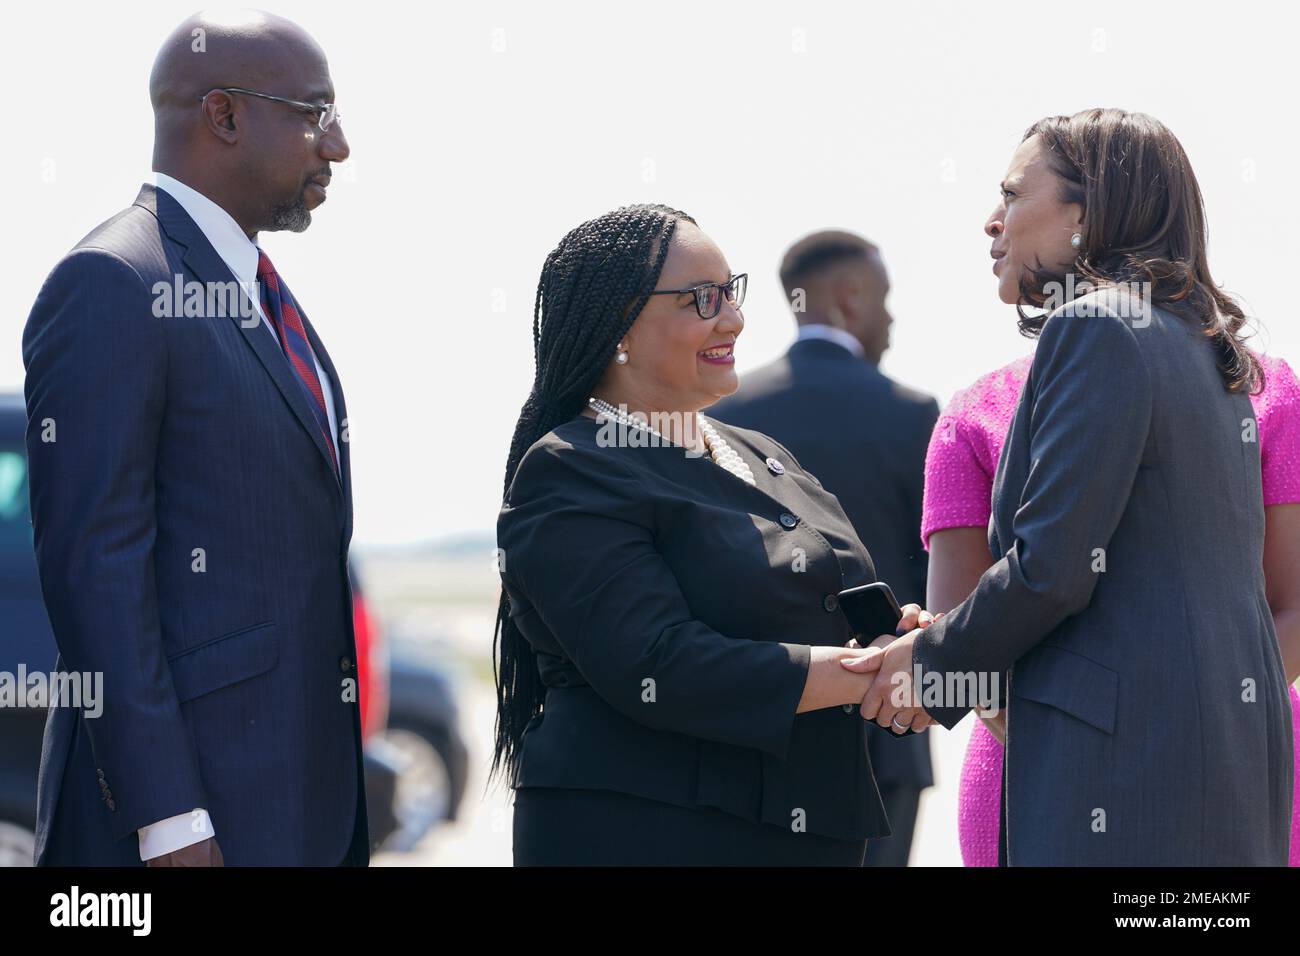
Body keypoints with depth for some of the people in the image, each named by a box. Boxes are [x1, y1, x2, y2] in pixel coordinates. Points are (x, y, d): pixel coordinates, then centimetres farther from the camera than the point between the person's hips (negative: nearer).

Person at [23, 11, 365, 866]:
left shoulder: (262, 295, 18)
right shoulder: (111, 287, -11)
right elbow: (93, 561, -16)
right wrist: (167, 817, -20)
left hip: (304, 795, 9)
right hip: (193, 798, -9)